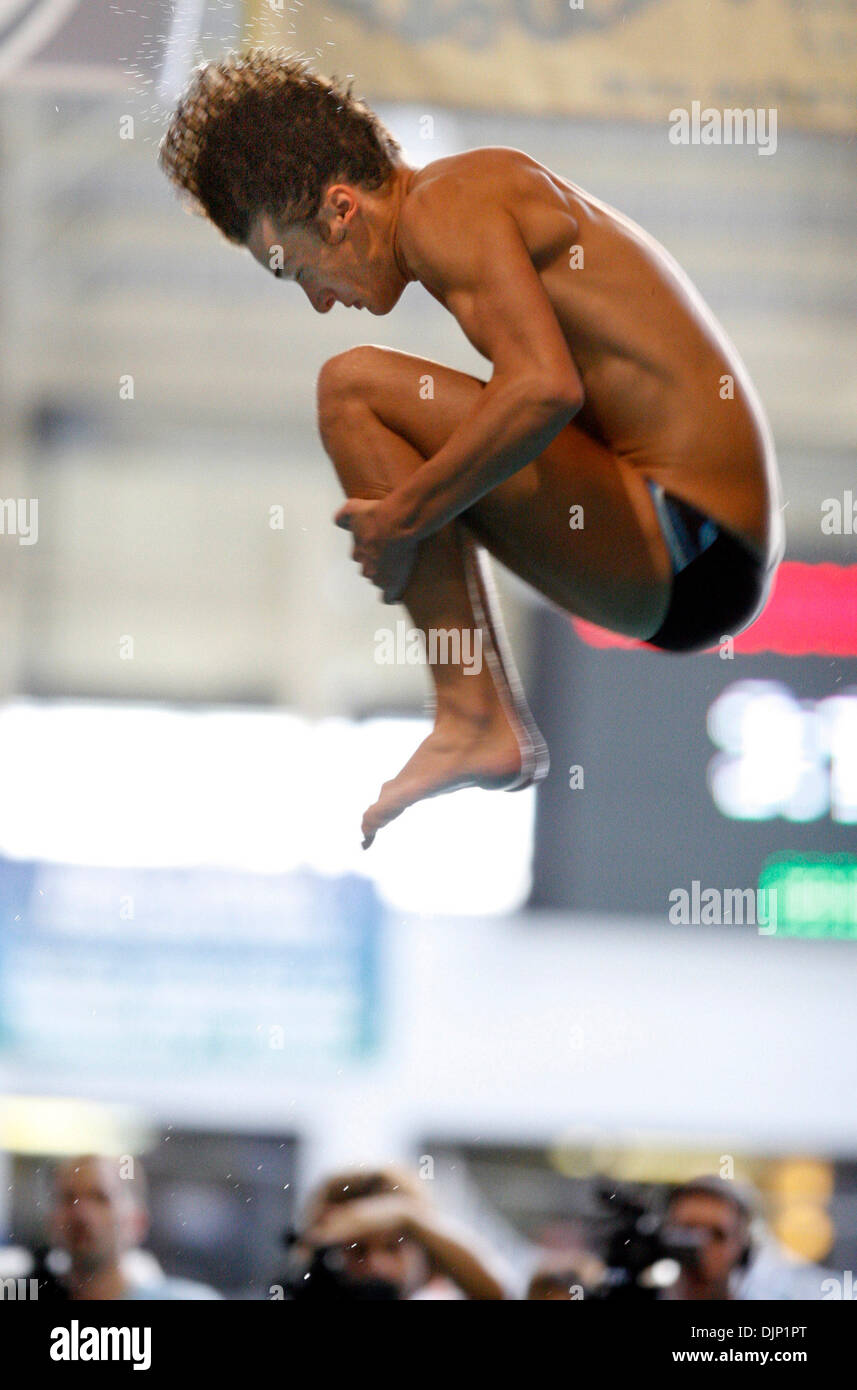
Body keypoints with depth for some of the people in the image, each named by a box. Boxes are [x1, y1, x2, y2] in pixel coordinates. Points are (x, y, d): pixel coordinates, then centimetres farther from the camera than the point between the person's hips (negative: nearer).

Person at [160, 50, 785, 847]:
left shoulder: (444, 207, -11)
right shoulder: (489, 188, 18)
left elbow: (544, 389, -27)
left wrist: (404, 519, -18)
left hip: (684, 557, -10)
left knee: (352, 388, -12)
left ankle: (473, 720, -13)